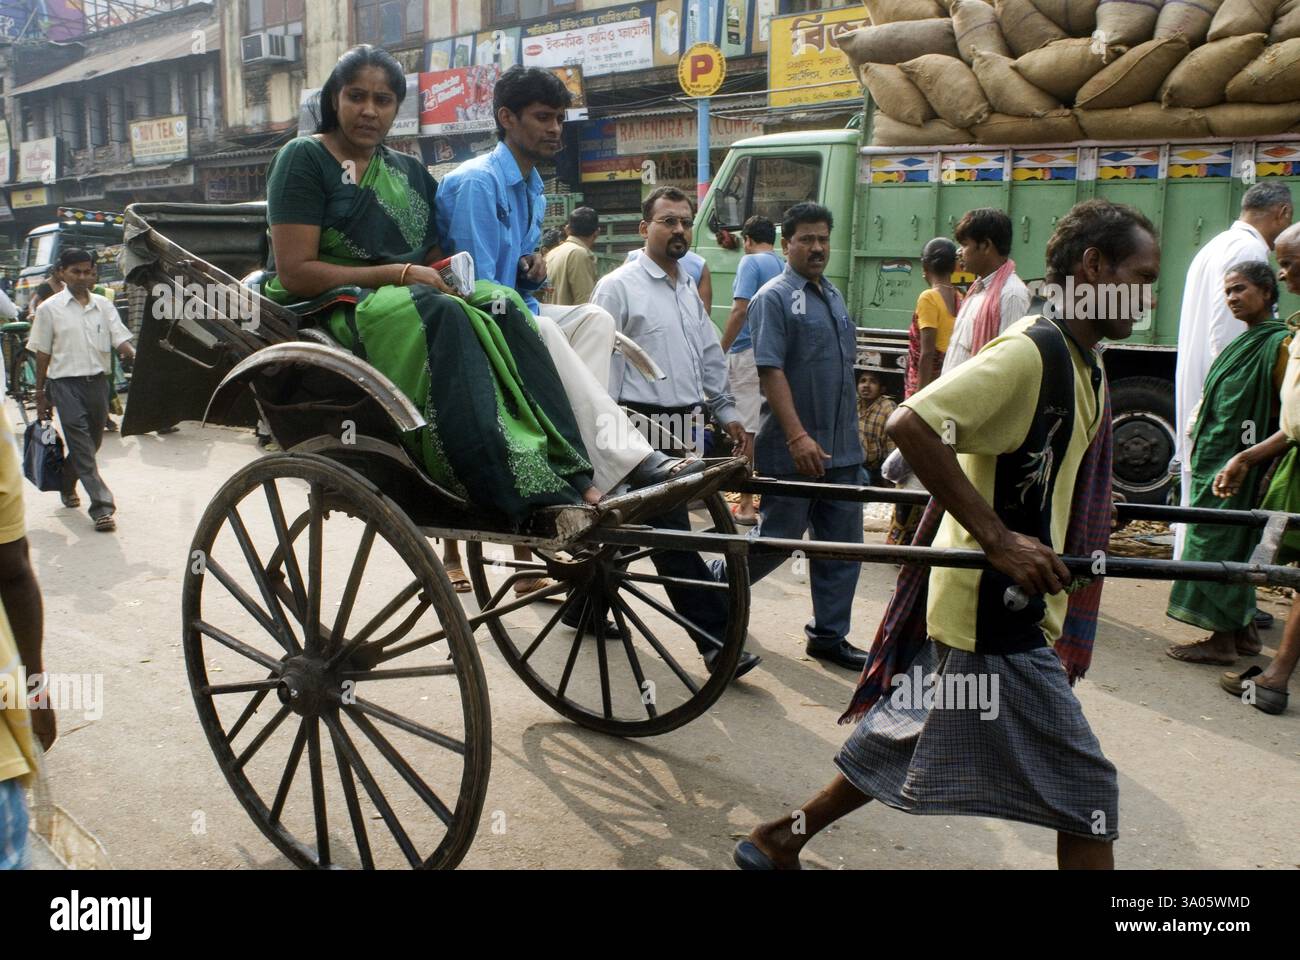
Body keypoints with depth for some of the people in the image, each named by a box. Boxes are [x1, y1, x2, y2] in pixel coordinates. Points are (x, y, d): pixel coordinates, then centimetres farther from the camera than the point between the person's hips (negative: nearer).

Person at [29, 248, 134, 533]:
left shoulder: (104, 305, 8)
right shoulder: (49, 309, 0)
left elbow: (120, 340, 1)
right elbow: (42, 354, 3)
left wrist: (137, 358, -22)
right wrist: (40, 394, 4)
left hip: (97, 381, 4)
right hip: (66, 383, -4)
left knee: (92, 442, 14)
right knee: (82, 445, -10)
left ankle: (67, 482, 41)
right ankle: (102, 507, -12)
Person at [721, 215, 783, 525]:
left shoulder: (750, 262, -6)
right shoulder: (785, 266, 14)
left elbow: (740, 310, -15)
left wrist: (721, 352, -10)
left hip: (749, 352, -7)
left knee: (746, 430, -5)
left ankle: (747, 504, -4)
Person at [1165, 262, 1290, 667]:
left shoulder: (1280, 344, -12)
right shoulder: (1243, 342, 14)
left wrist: (1246, 461, -20)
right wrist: (1199, 446, 17)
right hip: (1215, 458, 9)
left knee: (1218, 544, -5)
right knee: (1232, 545, 13)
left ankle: (1222, 640, 2)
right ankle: (1243, 633, 22)